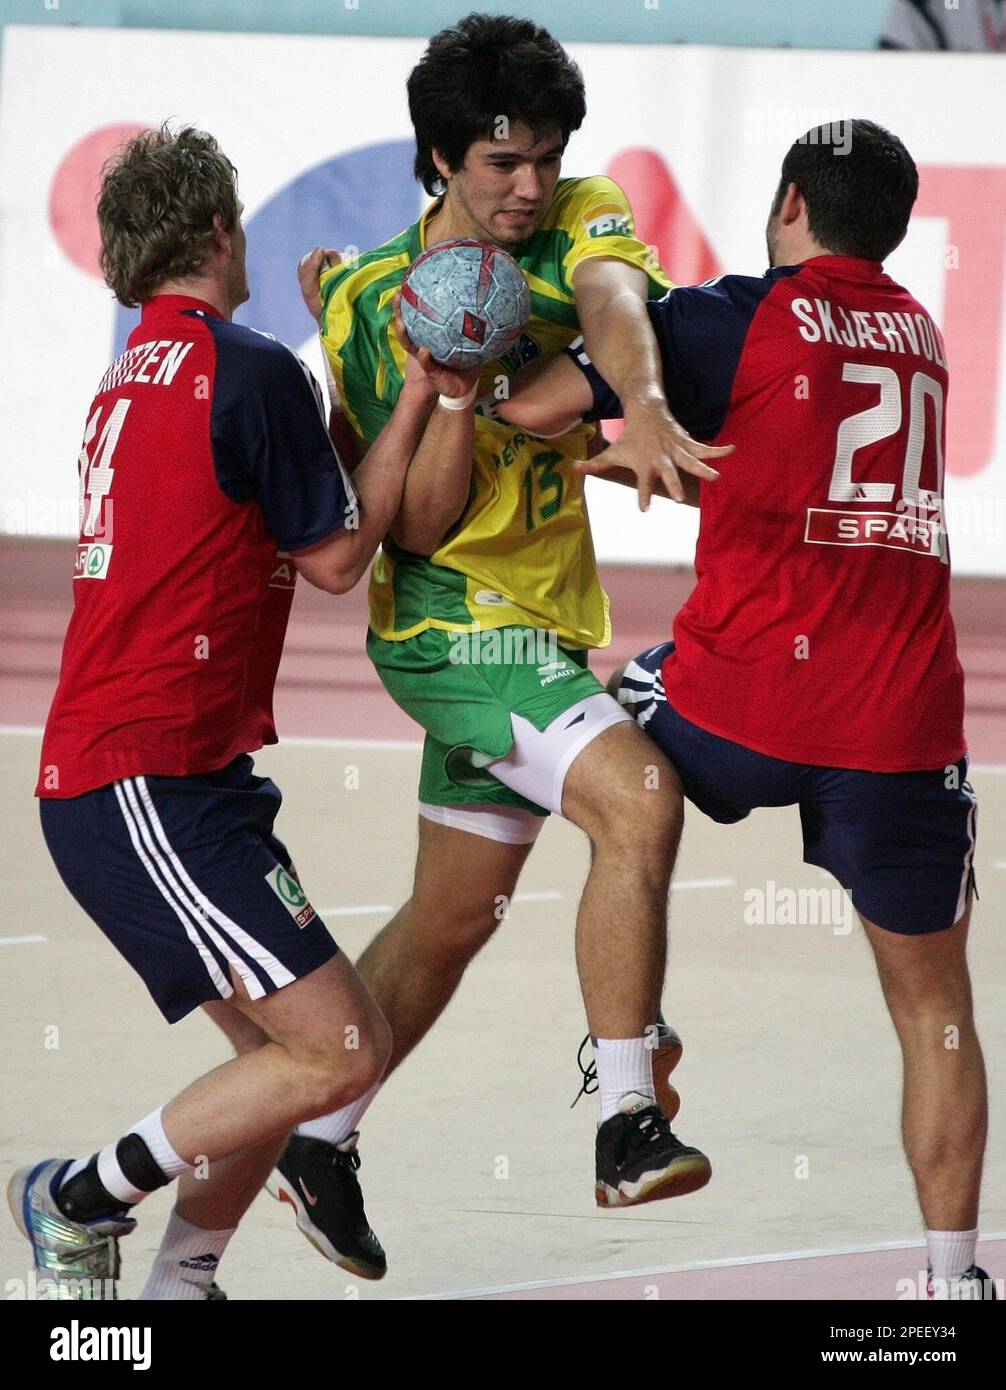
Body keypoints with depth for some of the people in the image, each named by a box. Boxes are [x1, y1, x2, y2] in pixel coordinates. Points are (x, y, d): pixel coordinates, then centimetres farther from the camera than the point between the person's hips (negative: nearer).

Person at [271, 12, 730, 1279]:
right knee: (640, 800, -27)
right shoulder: (370, 299, -9)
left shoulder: (580, 221, 0)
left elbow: (611, 296, -26)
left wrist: (644, 402, -47)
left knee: (451, 918, 16)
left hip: (542, 622, 6)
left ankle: (320, 1146, 31)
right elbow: (418, 528, -11)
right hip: (458, 618, -6)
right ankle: (627, 1128, -28)